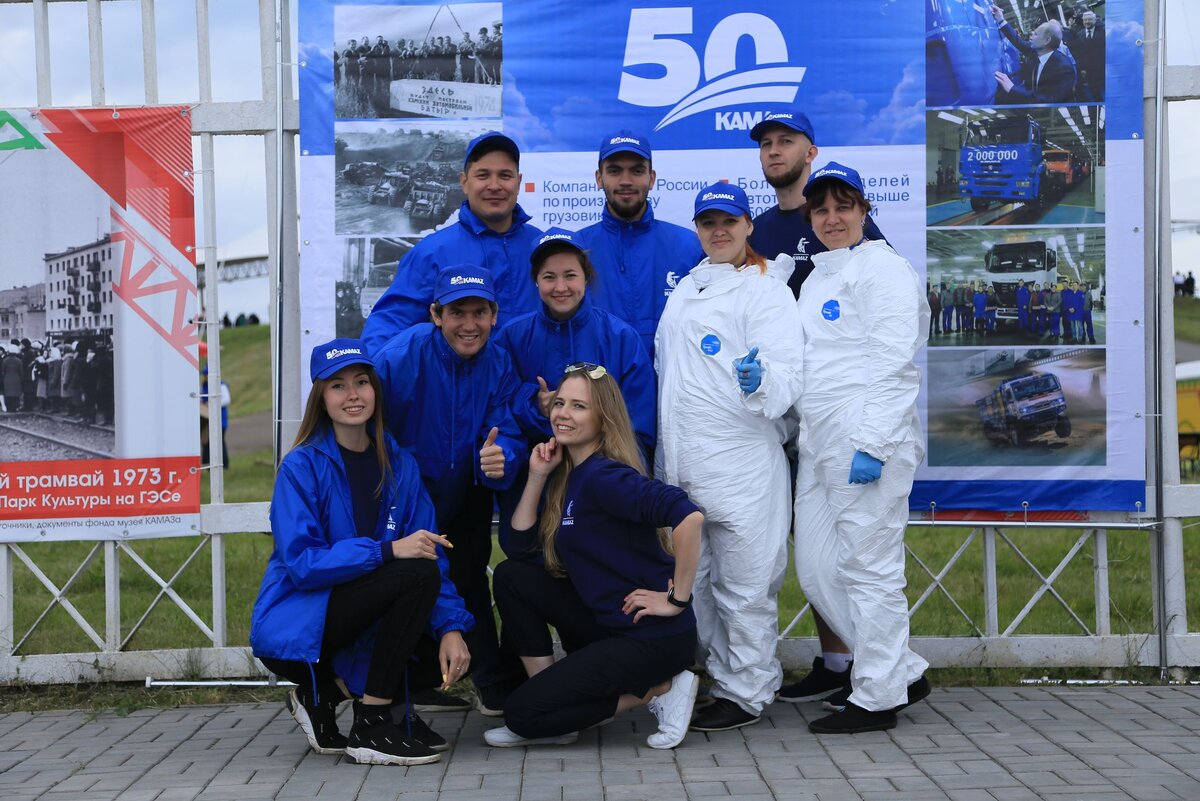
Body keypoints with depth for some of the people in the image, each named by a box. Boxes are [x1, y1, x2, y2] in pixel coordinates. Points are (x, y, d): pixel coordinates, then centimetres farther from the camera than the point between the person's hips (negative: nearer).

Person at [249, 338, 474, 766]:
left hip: (359, 626, 6)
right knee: (417, 574, -26)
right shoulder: (301, 466, -11)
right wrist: (386, 550, -31)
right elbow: (301, 562, -21)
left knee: (449, 660, -15)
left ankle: (326, 692, 6)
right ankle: (370, 729, -17)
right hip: (292, 630, -6)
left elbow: (432, 553, -1)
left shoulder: (399, 465, 3)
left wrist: (451, 626, -16)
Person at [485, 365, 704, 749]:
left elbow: (689, 516, -32)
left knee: (522, 713, -9)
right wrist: (537, 476, 2)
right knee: (510, 576, 3)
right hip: (607, 620, 9)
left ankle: (658, 688, -1)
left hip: (654, 636, -9)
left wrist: (677, 599, -23)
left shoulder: (603, 476, -19)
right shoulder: (565, 473, 10)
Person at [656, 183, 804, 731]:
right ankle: (722, 676, 27)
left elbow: (786, 377, -15)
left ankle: (744, 694, 11)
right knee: (692, 582, 14)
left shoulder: (765, 289, -5)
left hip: (742, 464, -8)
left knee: (742, 587, 0)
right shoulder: (686, 288, 17)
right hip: (680, 467, 8)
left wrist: (759, 383, -35)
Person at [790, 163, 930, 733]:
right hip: (819, 446, 9)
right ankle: (903, 671, 23)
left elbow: (892, 364, -13)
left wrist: (872, 444, -20)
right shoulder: (816, 279, 22)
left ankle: (877, 697, 9)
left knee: (869, 568, -3)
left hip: (869, 443, -9)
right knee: (817, 572, 10)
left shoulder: (883, 268, -5)